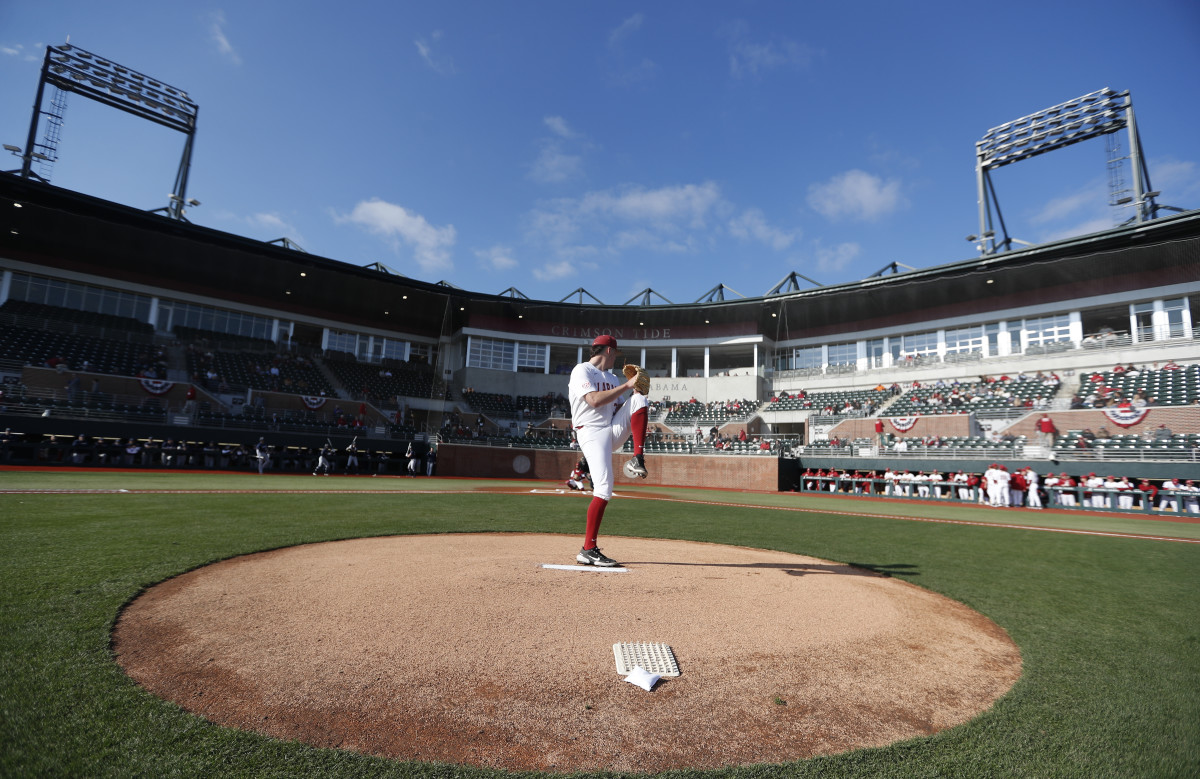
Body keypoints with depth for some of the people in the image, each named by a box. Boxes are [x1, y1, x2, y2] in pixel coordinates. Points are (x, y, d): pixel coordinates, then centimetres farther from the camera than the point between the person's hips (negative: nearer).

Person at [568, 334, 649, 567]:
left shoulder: (612, 378, 23)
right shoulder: (582, 371, -2)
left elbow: (621, 409, 18)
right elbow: (594, 401, -18)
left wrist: (635, 392, 2)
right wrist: (627, 385, -14)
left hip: (615, 430, 7)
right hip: (592, 433, -7)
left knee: (639, 399, -12)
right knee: (604, 489, -17)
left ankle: (637, 459, -20)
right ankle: (588, 550, -7)